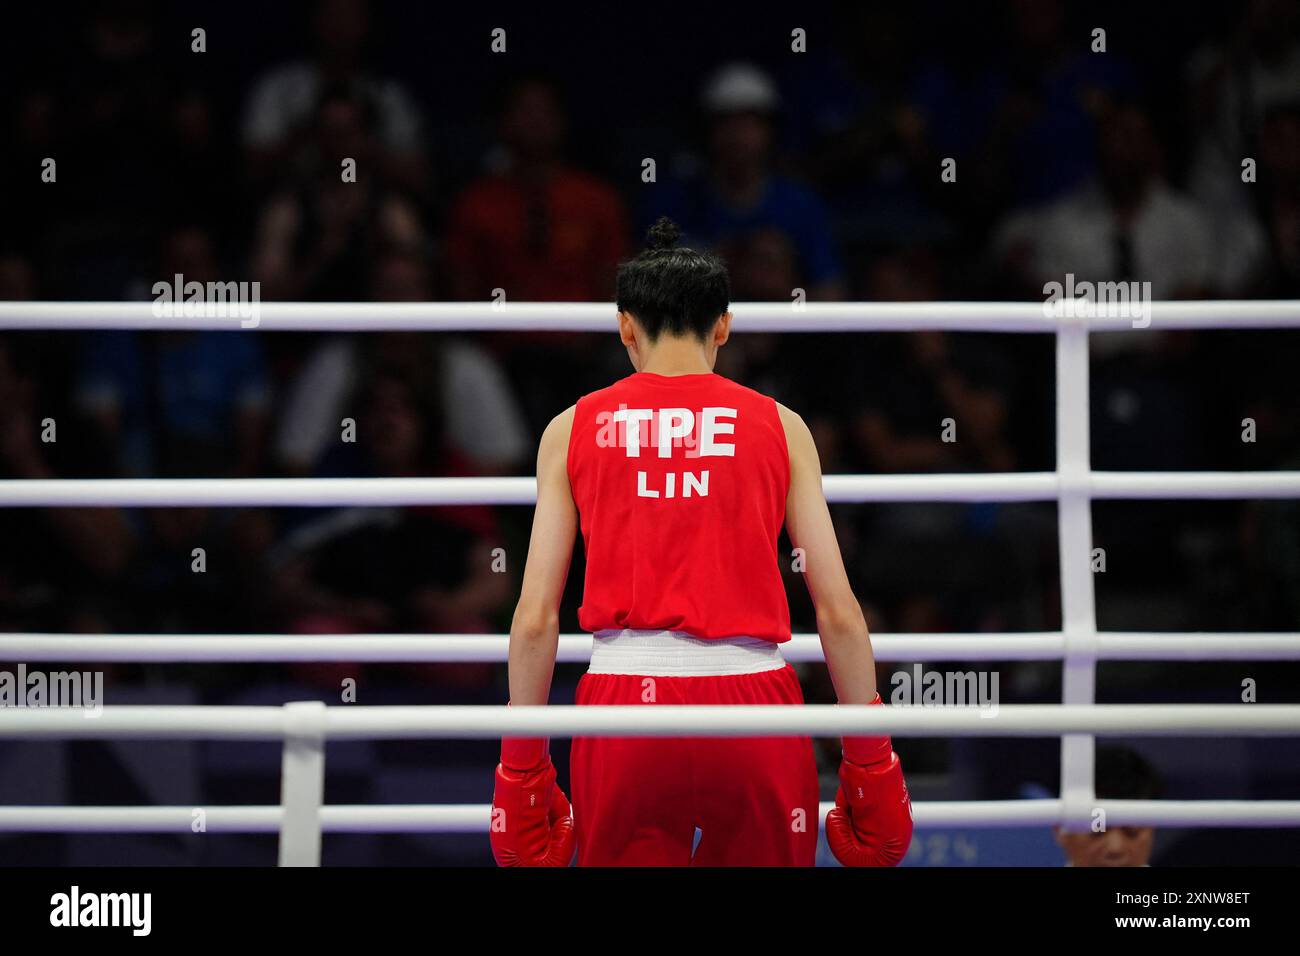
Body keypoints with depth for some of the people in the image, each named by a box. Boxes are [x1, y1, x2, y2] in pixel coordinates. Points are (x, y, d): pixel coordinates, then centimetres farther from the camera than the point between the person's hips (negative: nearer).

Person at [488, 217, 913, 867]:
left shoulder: (574, 429, 10)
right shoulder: (779, 427, 9)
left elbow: (535, 617, 4)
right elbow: (838, 612, 4)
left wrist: (521, 767, 9)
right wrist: (871, 762, 10)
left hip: (624, 703, 0)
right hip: (751, 697, 0)